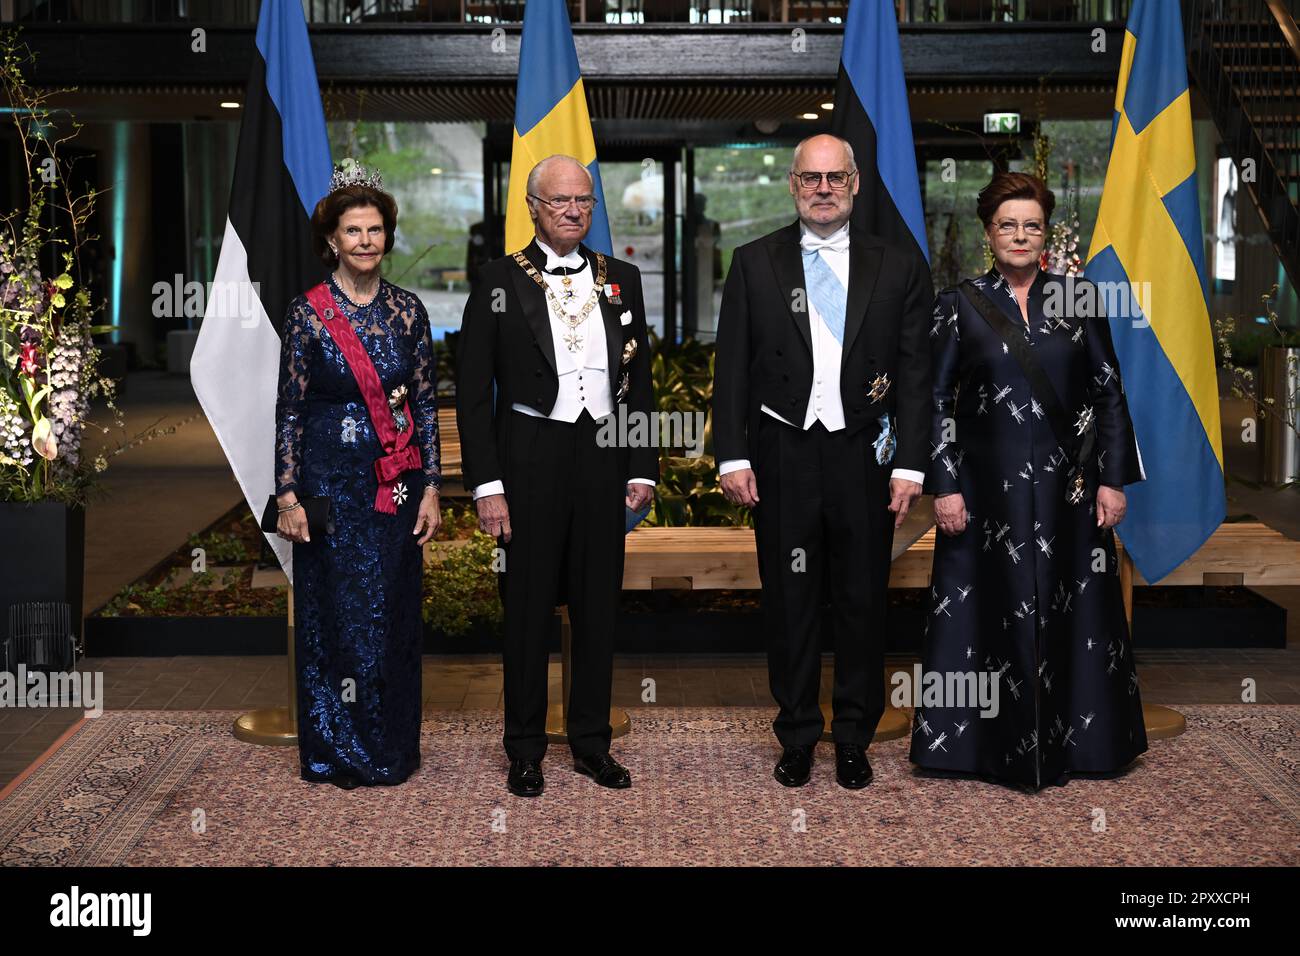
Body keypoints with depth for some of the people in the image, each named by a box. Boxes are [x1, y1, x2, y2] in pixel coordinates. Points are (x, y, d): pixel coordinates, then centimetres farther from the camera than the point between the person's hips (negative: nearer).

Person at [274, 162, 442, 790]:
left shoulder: (407, 310, 5)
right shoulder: (307, 313, -4)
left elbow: (426, 403, 6)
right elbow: (290, 409, -3)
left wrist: (430, 488, 1)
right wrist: (288, 496, -9)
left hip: (397, 483, 3)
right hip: (332, 482, -3)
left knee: (394, 613, 8)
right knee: (335, 614, 3)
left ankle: (392, 747, 21)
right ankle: (337, 752, 16)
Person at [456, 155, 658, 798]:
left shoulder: (621, 279, 10)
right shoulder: (500, 281, 0)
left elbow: (640, 380, 13)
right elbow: (472, 393, -3)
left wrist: (643, 468, 6)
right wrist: (487, 484, -10)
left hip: (604, 458, 3)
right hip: (530, 459, -3)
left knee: (599, 603, 10)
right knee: (528, 606, 4)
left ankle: (591, 742, 23)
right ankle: (525, 750, 18)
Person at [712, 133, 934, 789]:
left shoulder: (899, 267, 5)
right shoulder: (754, 264, 5)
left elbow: (914, 372, 2)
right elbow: (733, 368, 3)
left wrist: (909, 464, -5)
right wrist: (732, 457, -5)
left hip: (864, 457, 0)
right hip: (783, 456, 0)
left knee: (863, 601, 7)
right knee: (789, 601, 6)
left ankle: (854, 739, 22)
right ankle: (796, 737, 21)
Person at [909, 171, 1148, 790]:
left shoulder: (1079, 299, 5)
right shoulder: (959, 306, 1)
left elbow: (1109, 392, 5)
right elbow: (937, 401, 0)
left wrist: (1113, 478, -1)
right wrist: (944, 486, -8)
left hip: (1066, 486, 1)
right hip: (986, 488, -1)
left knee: (1069, 612, 7)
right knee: (990, 611, 4)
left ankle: (1071, 737, 21)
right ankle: (998, 745, 16)